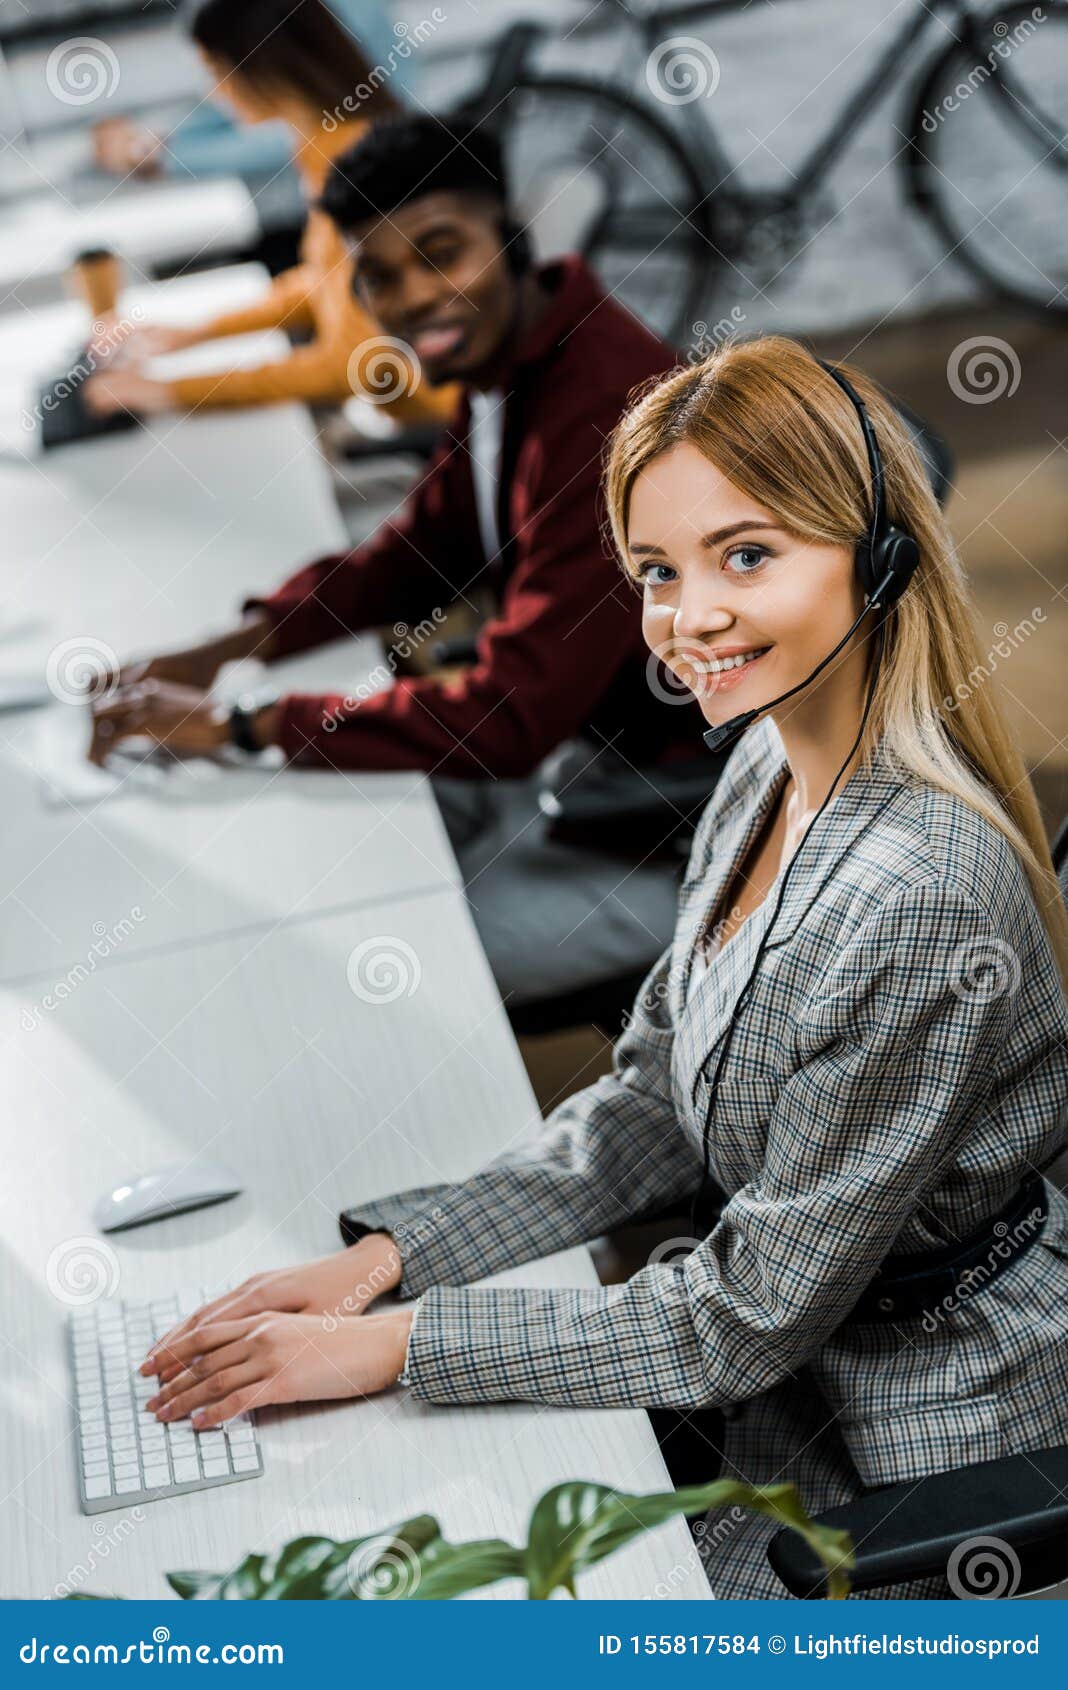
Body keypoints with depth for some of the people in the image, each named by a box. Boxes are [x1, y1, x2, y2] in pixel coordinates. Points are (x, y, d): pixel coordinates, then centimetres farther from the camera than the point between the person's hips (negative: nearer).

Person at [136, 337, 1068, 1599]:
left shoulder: (916, 900, -32)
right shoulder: (771, 767, -4)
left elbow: (752, 1317, -24)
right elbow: (653, 1111, 2)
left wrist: (396, 1346, -21)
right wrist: (386, 1255, -8)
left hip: (904, 1447, -7)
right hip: (793, 1354, 7)